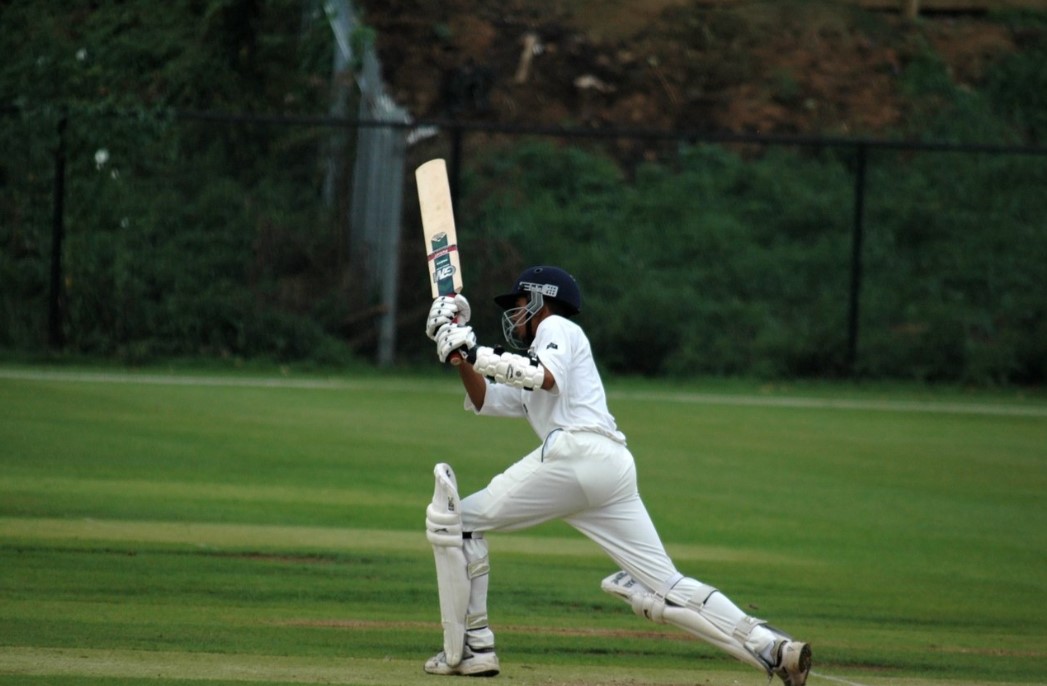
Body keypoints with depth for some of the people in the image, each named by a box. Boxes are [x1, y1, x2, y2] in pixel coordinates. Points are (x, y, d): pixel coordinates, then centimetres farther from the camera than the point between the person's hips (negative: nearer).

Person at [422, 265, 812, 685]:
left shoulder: (557, 327, 12)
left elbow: (545, 376, -8)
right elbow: (482, 399, 36)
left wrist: (476, 354, -6)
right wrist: (462, 351, 26)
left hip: (575, 451, -9)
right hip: (615, 467, 9)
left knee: (458, 520, 3)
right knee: (667, 589, 0)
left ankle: (471, 648, -3)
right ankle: (774, 649, -13)